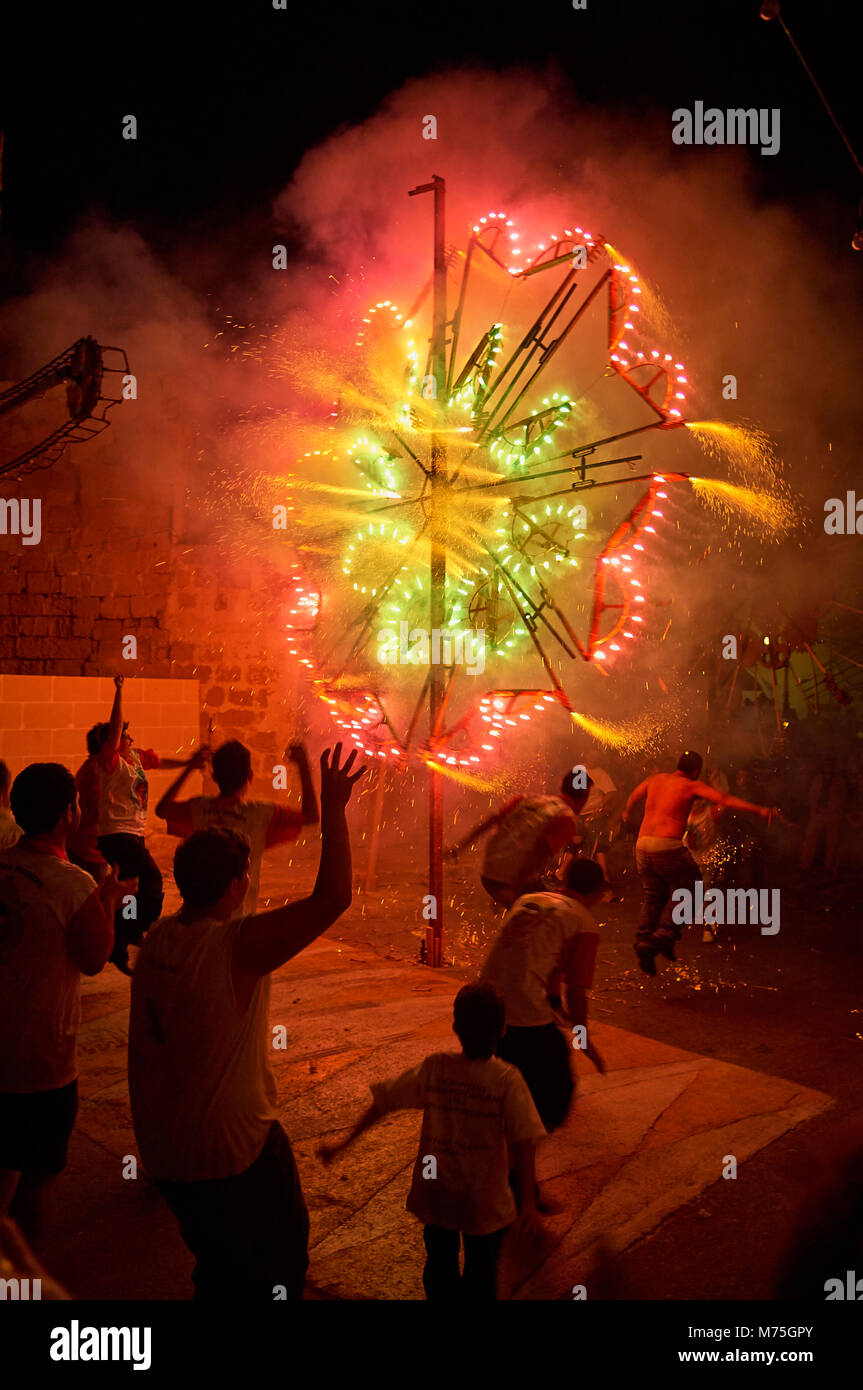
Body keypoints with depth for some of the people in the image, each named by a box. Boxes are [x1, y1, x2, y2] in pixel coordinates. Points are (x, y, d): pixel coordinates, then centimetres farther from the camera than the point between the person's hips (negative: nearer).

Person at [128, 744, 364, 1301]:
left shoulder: (155, 941, -4)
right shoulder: (237, 947, -28)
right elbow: (333, 899, -33)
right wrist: (334, 810, -26)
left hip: (163, 1146, 7)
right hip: (232, 1148, -7)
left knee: (218, 1264, 27)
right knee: (280, 1252, 17)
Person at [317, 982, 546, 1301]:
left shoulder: (434, 1068, -12)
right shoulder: (507, 1080, -19)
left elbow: (382, 1103, -9)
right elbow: (523, 1143, -24)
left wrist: (344, 1143, -2)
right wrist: (528, 1204, -22)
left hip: (436, 1199, 2)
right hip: (486, 1204, -2)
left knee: (439, 1270, 23)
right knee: (481, 1279, 18)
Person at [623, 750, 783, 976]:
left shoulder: (656, 779, 18)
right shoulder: (692, 786, 3)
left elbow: (634, 796, 36)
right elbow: (725, 800, -8)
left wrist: (627, 813, 57)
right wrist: (760, 810, -11)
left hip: (642, 845, 6)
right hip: (668, 847, -6)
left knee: (653, 898, 17)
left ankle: (644, 940, 6)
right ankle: (663, 938, -4)